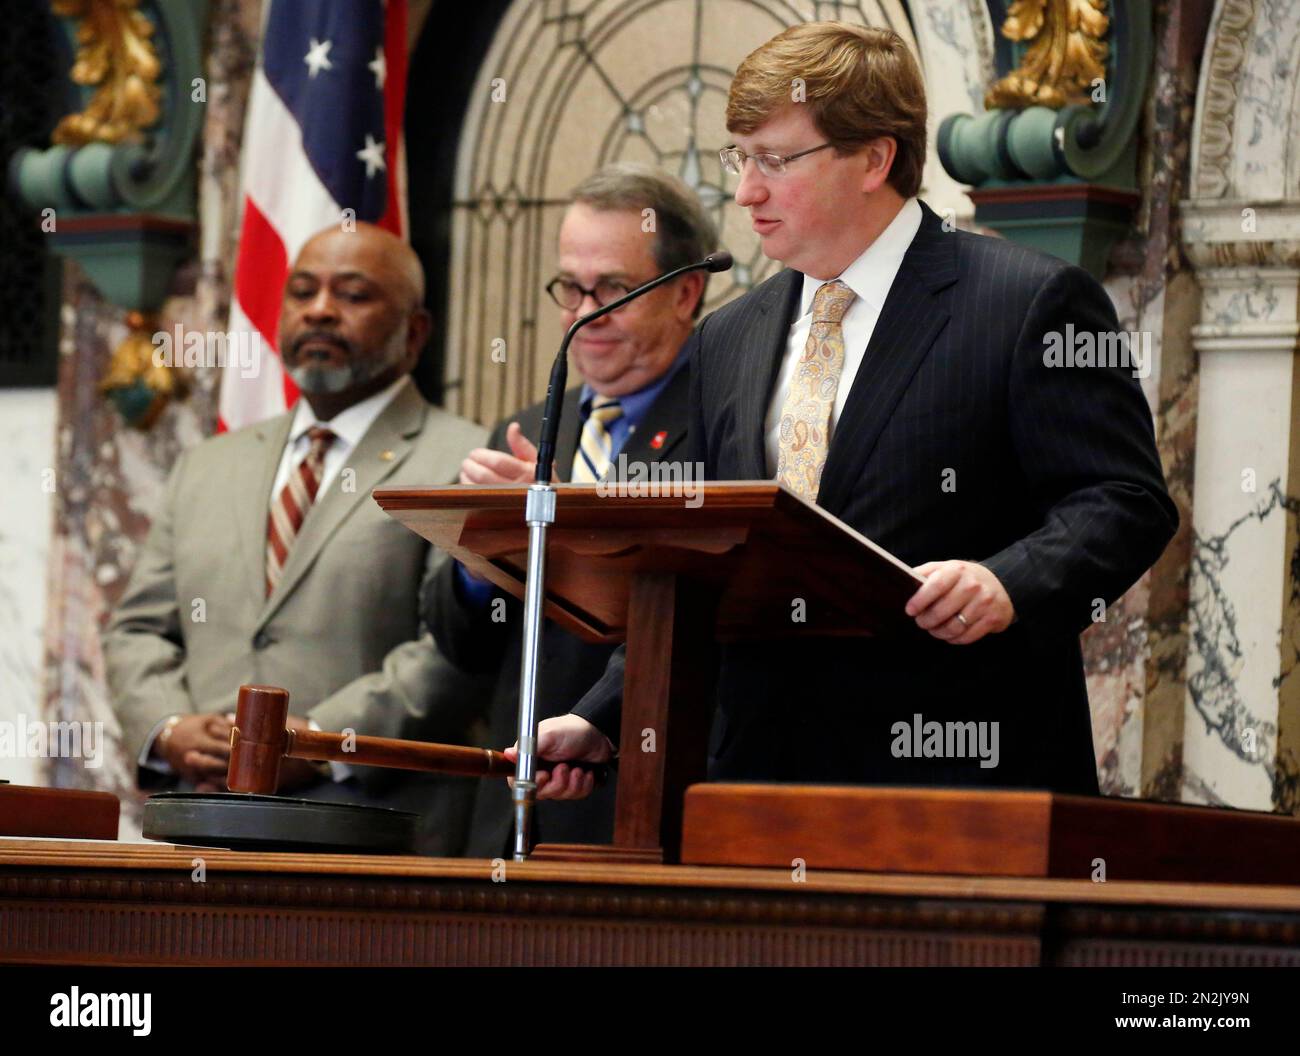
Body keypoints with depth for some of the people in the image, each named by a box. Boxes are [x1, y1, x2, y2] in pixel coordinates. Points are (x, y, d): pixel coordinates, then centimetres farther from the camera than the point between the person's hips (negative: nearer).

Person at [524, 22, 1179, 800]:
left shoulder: (1031, 302, -3)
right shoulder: (728, 342, 18)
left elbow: (1127, 501, -8)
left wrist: (1008, 585, -26)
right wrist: (602, 723, 8)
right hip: (763, 782, 5)